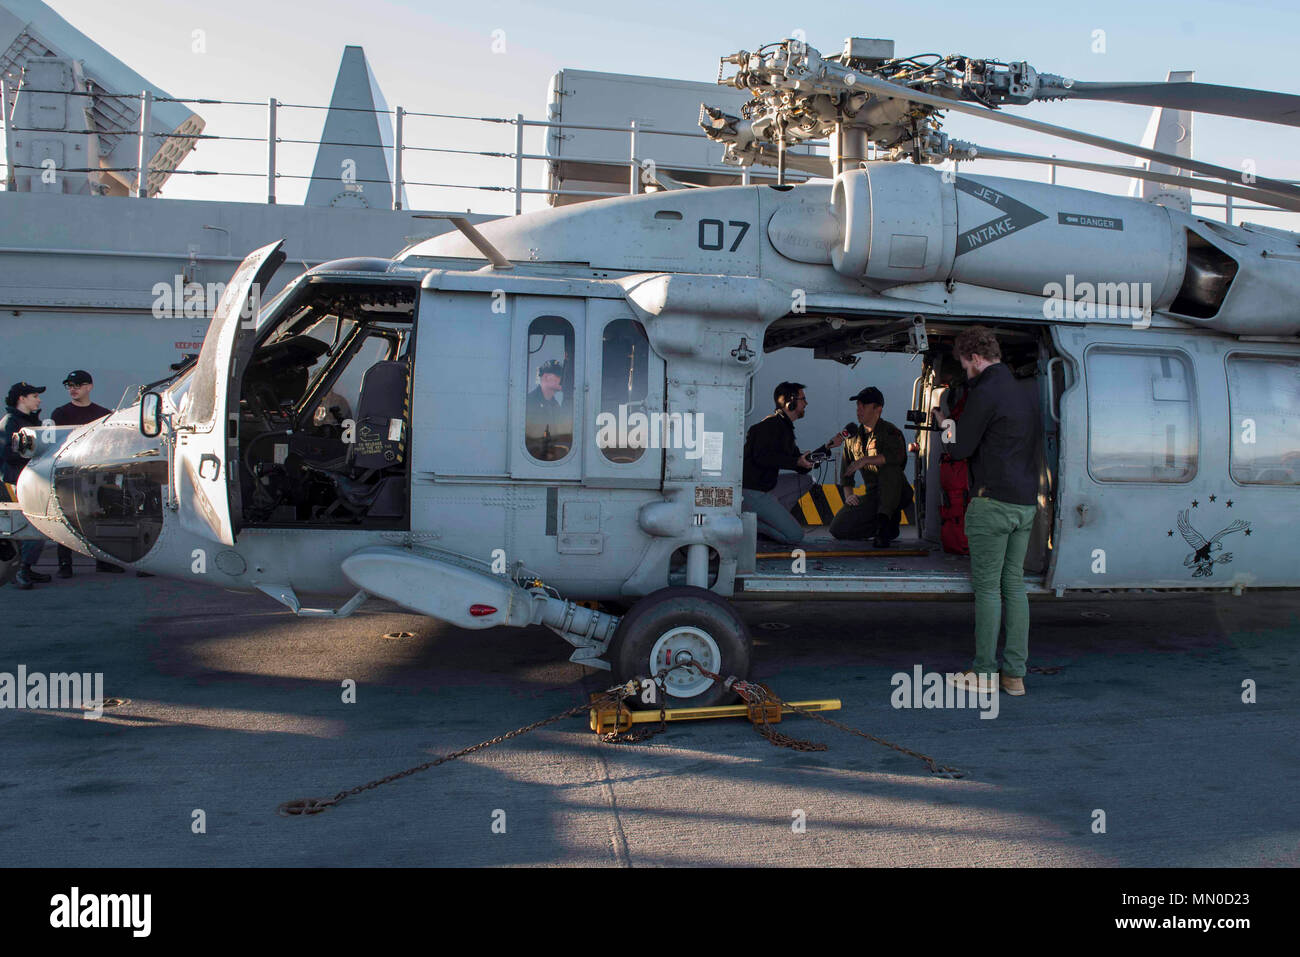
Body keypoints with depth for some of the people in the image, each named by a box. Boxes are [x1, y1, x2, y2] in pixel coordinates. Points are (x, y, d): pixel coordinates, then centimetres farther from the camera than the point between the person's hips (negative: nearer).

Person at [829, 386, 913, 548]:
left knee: (890, 468, -38)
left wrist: (866, 460, -33)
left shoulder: (890, 431, -8)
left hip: (897, 493, -5)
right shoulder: (852, 437, 11)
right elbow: (846, 472, 14)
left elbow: (897, 455, -30)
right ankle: (891, 523, 3)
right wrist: (848, 495, -4)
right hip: (872, 496, 5)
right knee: (837, 529, -14)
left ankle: (884, 520, -33)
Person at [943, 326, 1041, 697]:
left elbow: (961, 448, -13)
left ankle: (984, 673, 3)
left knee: (987, 587, -2)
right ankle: (1014, 673, 11)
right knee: (1014, 585, 9)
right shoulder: (1024, 395, 16)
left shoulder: (985, 394, -12)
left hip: (993, 503, -8)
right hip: (1026, 504, 8)